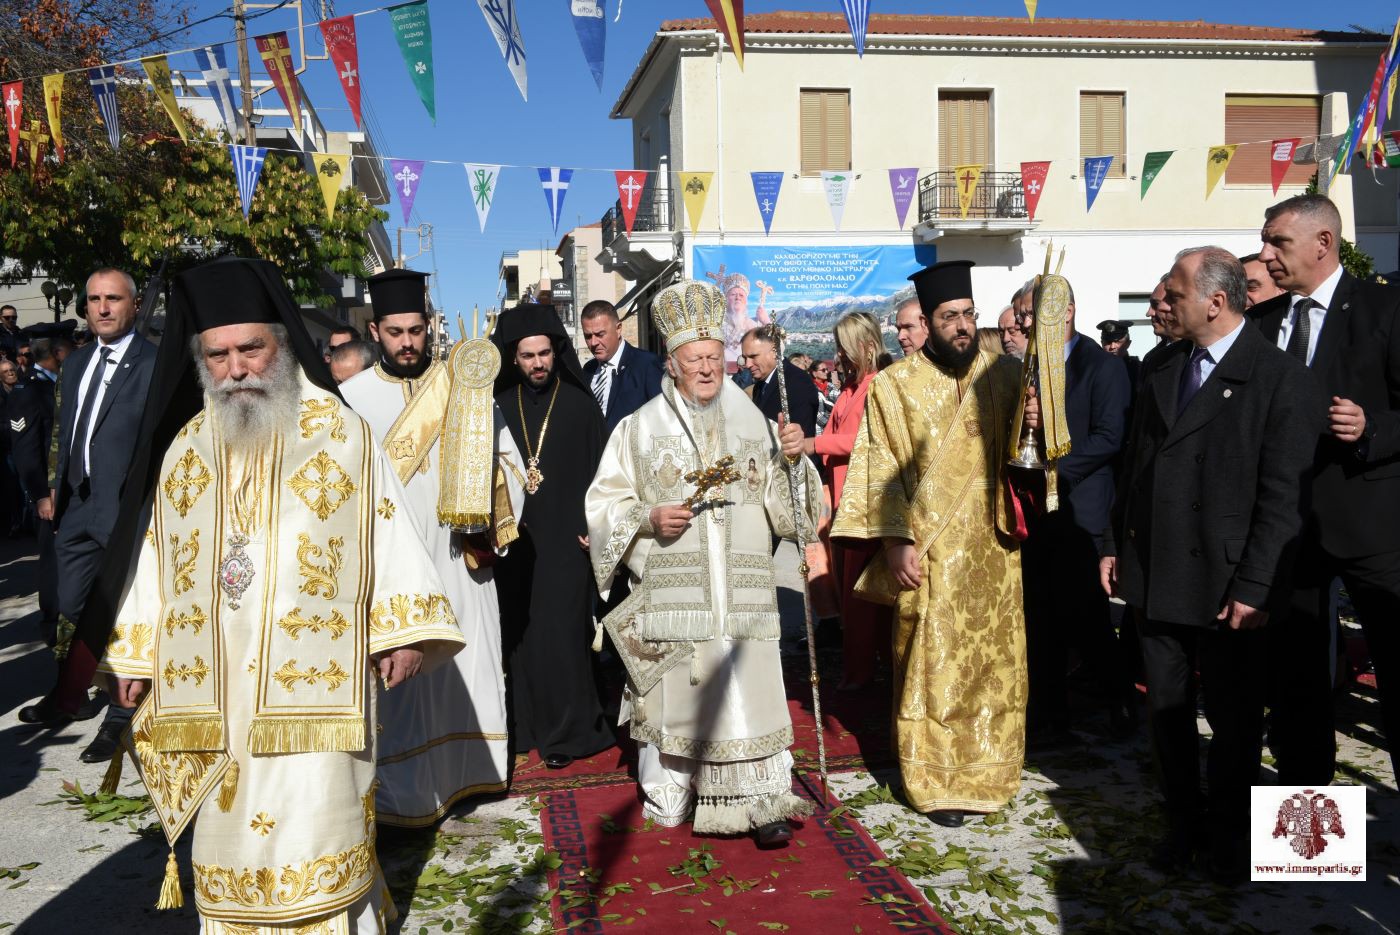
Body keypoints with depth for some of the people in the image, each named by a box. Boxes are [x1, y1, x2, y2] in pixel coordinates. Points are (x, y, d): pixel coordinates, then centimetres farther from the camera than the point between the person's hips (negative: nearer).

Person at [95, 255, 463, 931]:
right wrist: (133, 655, 15)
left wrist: (407, 634, -12)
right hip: (213, 700, 4)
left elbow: (389, 539, -5)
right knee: (229, 850, 10)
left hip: (313, 690, -4)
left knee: (317, 854, -1)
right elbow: (159, 559, 15)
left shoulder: (343, 437, -1)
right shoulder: (186, 451, 11)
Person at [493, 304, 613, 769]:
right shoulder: (502, 405, 7)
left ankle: (565, 731, 7)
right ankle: (525, 725, 18)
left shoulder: (579, 402, 0)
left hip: (564, 538, -3)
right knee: (520, 631, 6)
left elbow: (596, 466, -1)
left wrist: (591, 526, -9)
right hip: (514, 538, 3)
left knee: (560, 632, -4)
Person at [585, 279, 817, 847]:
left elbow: (781, 504, 10)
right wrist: (648, 518, -12)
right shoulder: (641, 427, 6)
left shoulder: (752, 422, 11)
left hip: (742, 587, 1)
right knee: (673, 691, 3)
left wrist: (791, 460, -8)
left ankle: (762, 802, 6)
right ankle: (668, 797, 20)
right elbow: (605, 503, 5)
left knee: (749, 686, -4)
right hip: (670, 586, -1)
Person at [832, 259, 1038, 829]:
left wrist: (1034, 427, -12)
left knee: (994, 664, 10)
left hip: (992, 551, 3)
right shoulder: (895, 385, -3)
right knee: (931, 670, 3)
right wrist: (895, 541, -14)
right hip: (928, 553, -3)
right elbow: (881, 472, -5)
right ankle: (935, 782, 16)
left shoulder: (1004, 376, 5)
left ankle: (987, 770, 27)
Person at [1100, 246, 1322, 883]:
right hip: (1155, 576, 5)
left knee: (1233, 718, 11)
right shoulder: (1162, 371, 10)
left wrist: (1254, 587, -16)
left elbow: (1283, 497, -14)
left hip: (1226, 585, -5)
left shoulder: (1280, 379, -10)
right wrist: (1115, 544, 11)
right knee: (1166, 710, 14)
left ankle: (1229, 832, 31)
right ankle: (1183, 818, 33)